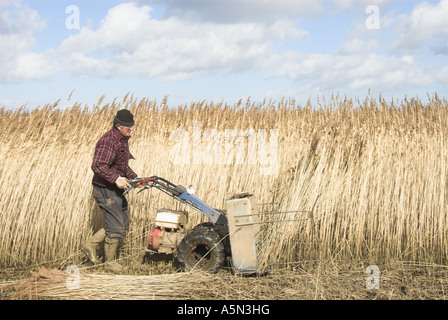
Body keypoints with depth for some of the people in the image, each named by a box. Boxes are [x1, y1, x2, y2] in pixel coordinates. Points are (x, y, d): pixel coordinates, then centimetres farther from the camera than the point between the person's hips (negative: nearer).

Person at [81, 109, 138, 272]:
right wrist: (116, 179, -35)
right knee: (116, 227, -4)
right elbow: (98, 166, -30)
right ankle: (110, 261, 14)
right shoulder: (109, 141, -20)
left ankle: (90, 244, 22)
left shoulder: (122, 140, 13)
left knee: (124, 223, 15)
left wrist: (134, 177, 14)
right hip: (105, 190, -10)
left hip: (116, 190, 10)